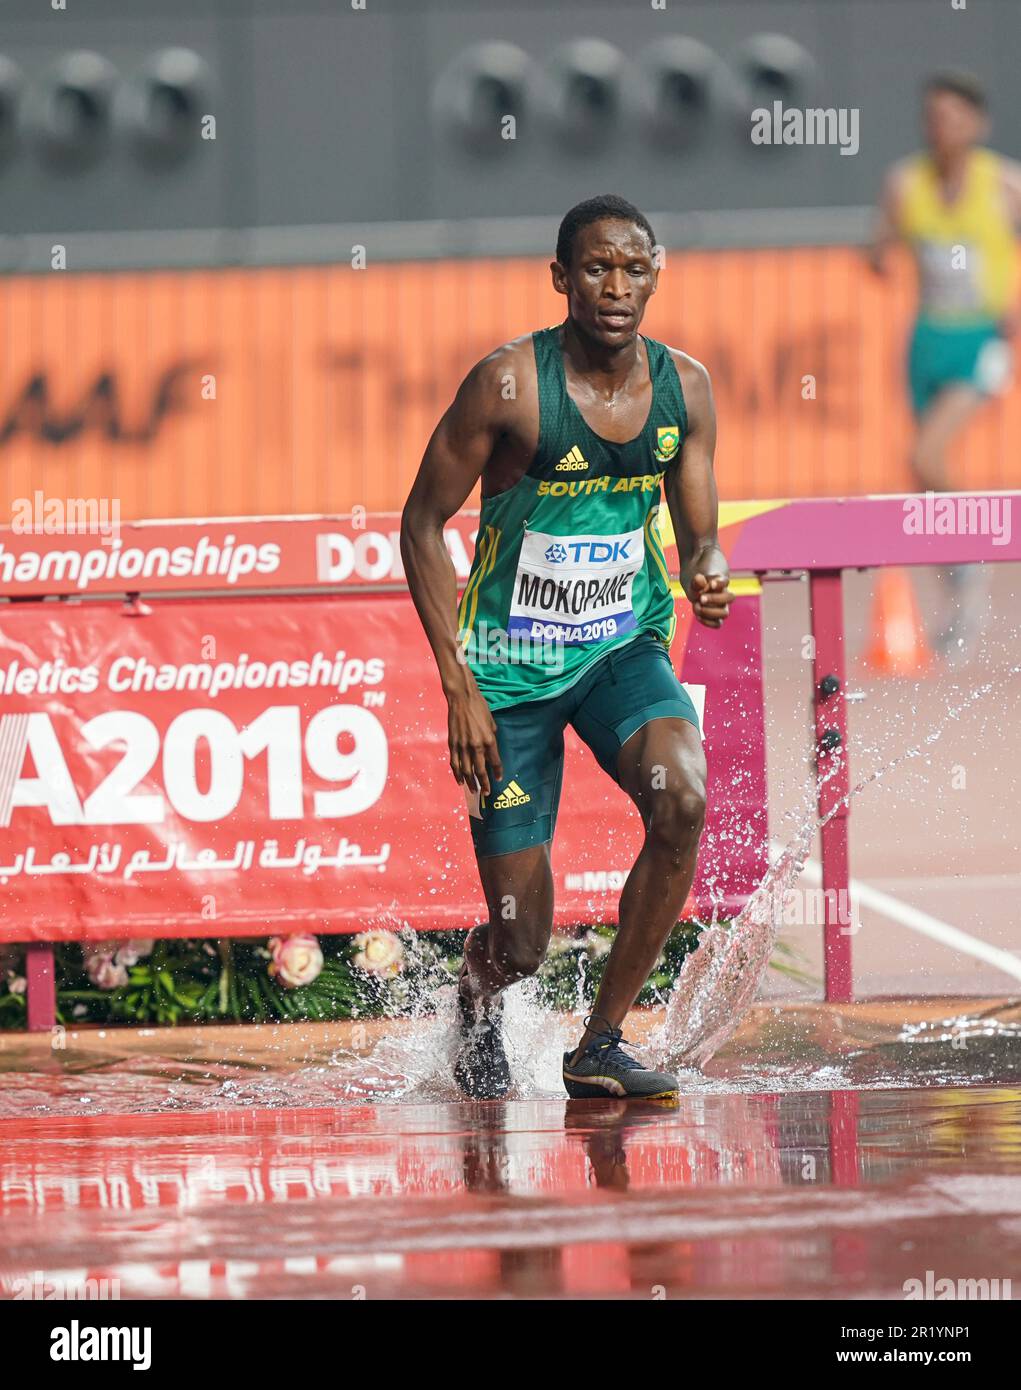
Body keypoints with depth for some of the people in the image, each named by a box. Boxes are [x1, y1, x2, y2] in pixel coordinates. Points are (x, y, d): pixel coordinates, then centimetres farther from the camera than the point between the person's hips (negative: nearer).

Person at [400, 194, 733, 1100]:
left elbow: (699, 534, 4)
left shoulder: (683, 386, -4)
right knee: (520, 945, -4)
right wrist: (459, 685, -16)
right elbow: (422, 525, -10)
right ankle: (478, 993, 38)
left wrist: (708, 573, -22)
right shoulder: (509, 384, -17)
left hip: (624, 649, 3)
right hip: (511, 668, -3)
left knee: (682, 802, -29)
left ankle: (601, 1045, -13)